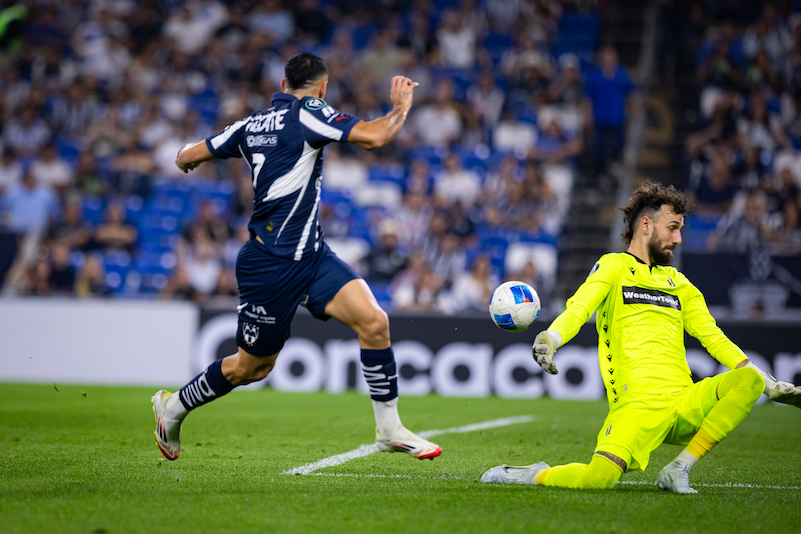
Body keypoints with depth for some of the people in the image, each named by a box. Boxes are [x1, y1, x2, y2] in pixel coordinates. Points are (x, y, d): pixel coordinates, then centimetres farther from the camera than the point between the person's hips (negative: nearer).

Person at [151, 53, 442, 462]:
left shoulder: (251, 125, 9)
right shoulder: (308, 113, -12)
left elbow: (187, 157, 17)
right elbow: (373, 136, -22)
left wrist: (188, 158, 41)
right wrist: (401, 107, -4)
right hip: (272, 265, -8)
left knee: (373, 322, -6)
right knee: (250, 367, 6)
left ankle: (389, 430, 0)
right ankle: (172, 408, 28)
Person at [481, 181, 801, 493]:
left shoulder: (678, 283, 27)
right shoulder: (613, 267, 10)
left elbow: (713, 337, 26)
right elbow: (579, 307, -7)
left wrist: (769, 383, 17)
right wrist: (551, 338, -29)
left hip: (684, 401, 6)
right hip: (637, 403, -6)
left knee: (750, 380, -20)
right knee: (600, 478, -30)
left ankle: (678, 470, -13)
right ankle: (532, 475, 2)